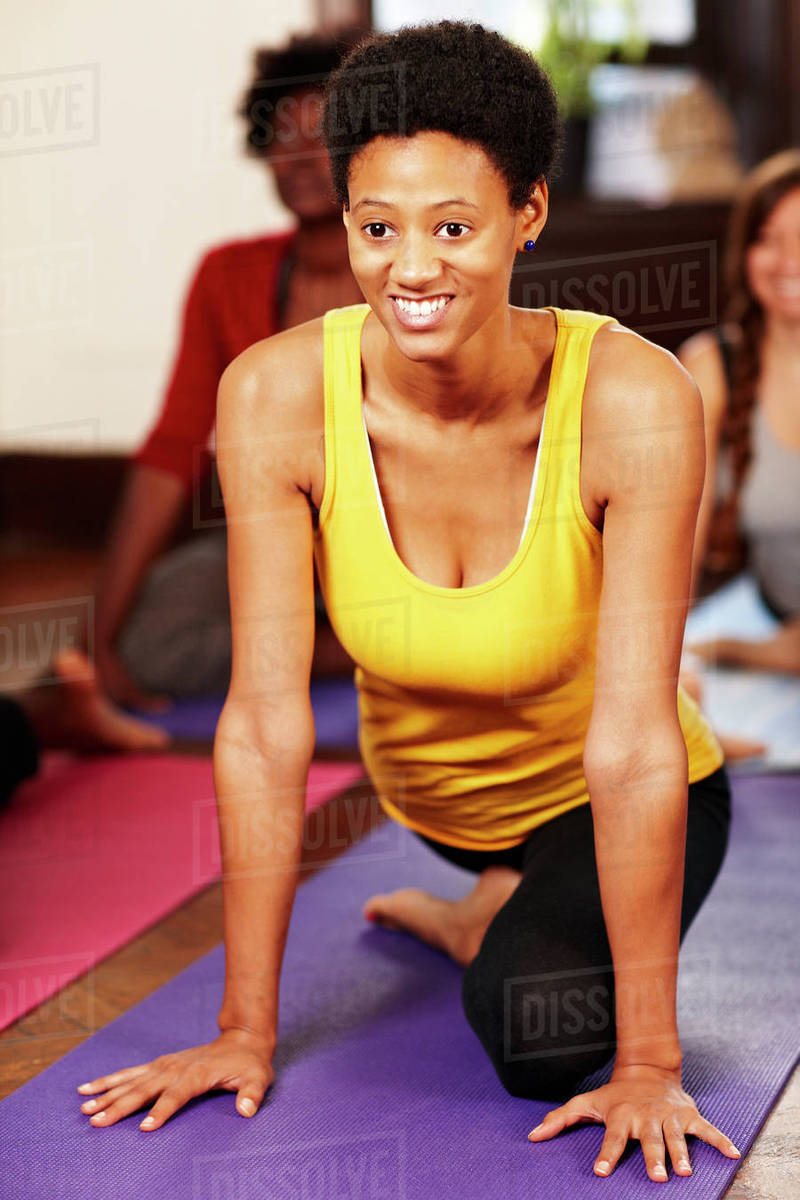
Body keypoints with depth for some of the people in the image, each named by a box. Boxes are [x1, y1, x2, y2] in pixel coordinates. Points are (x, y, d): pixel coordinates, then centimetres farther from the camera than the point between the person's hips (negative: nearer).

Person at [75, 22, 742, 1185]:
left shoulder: (635, 402, -33)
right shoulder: (277, 396, -26)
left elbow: (632, 747, -33)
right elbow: (266, 727, -25)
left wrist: (648, 1062, -31)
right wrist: (246, 1033, -22)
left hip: (598, 801, -3)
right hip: (426, 788, 3)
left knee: (537, 1035, -21)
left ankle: (477, 919, 10)